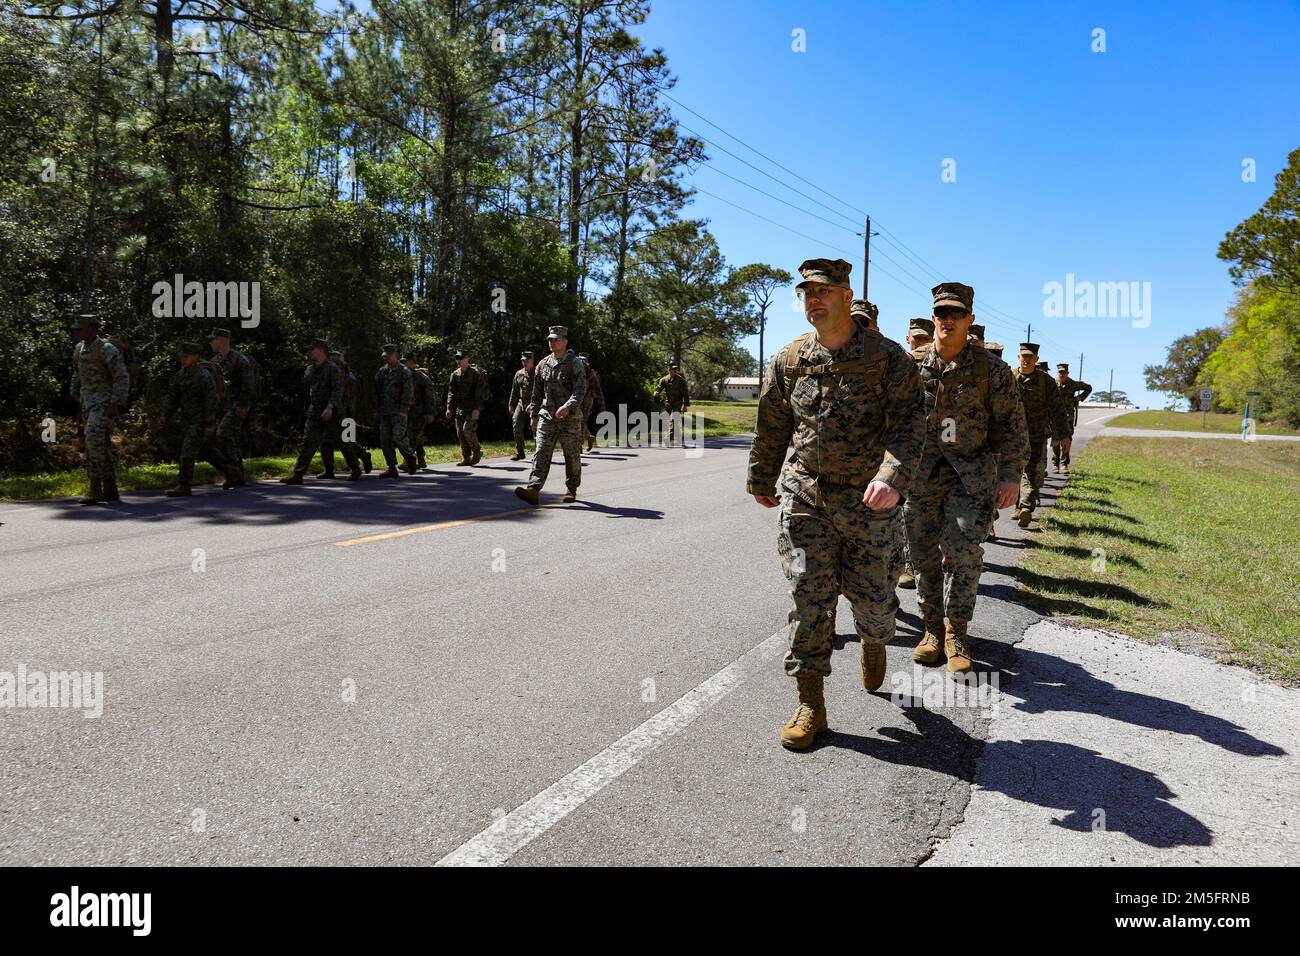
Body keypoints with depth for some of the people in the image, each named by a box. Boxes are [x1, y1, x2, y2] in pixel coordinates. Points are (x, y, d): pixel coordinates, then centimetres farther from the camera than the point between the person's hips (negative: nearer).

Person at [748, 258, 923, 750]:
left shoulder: (888, 357, -4)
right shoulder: (789, 360, 5)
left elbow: (907, 423, -12)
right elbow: (771, 427, 15)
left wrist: (890, 476, -28)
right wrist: (762, 479, 23)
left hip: (867, 497, -2)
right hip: (804, 493, 2)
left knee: (871, 591, 6)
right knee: (809, 595, -2)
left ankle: (874, 640, 43)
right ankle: (810, 702, 8)